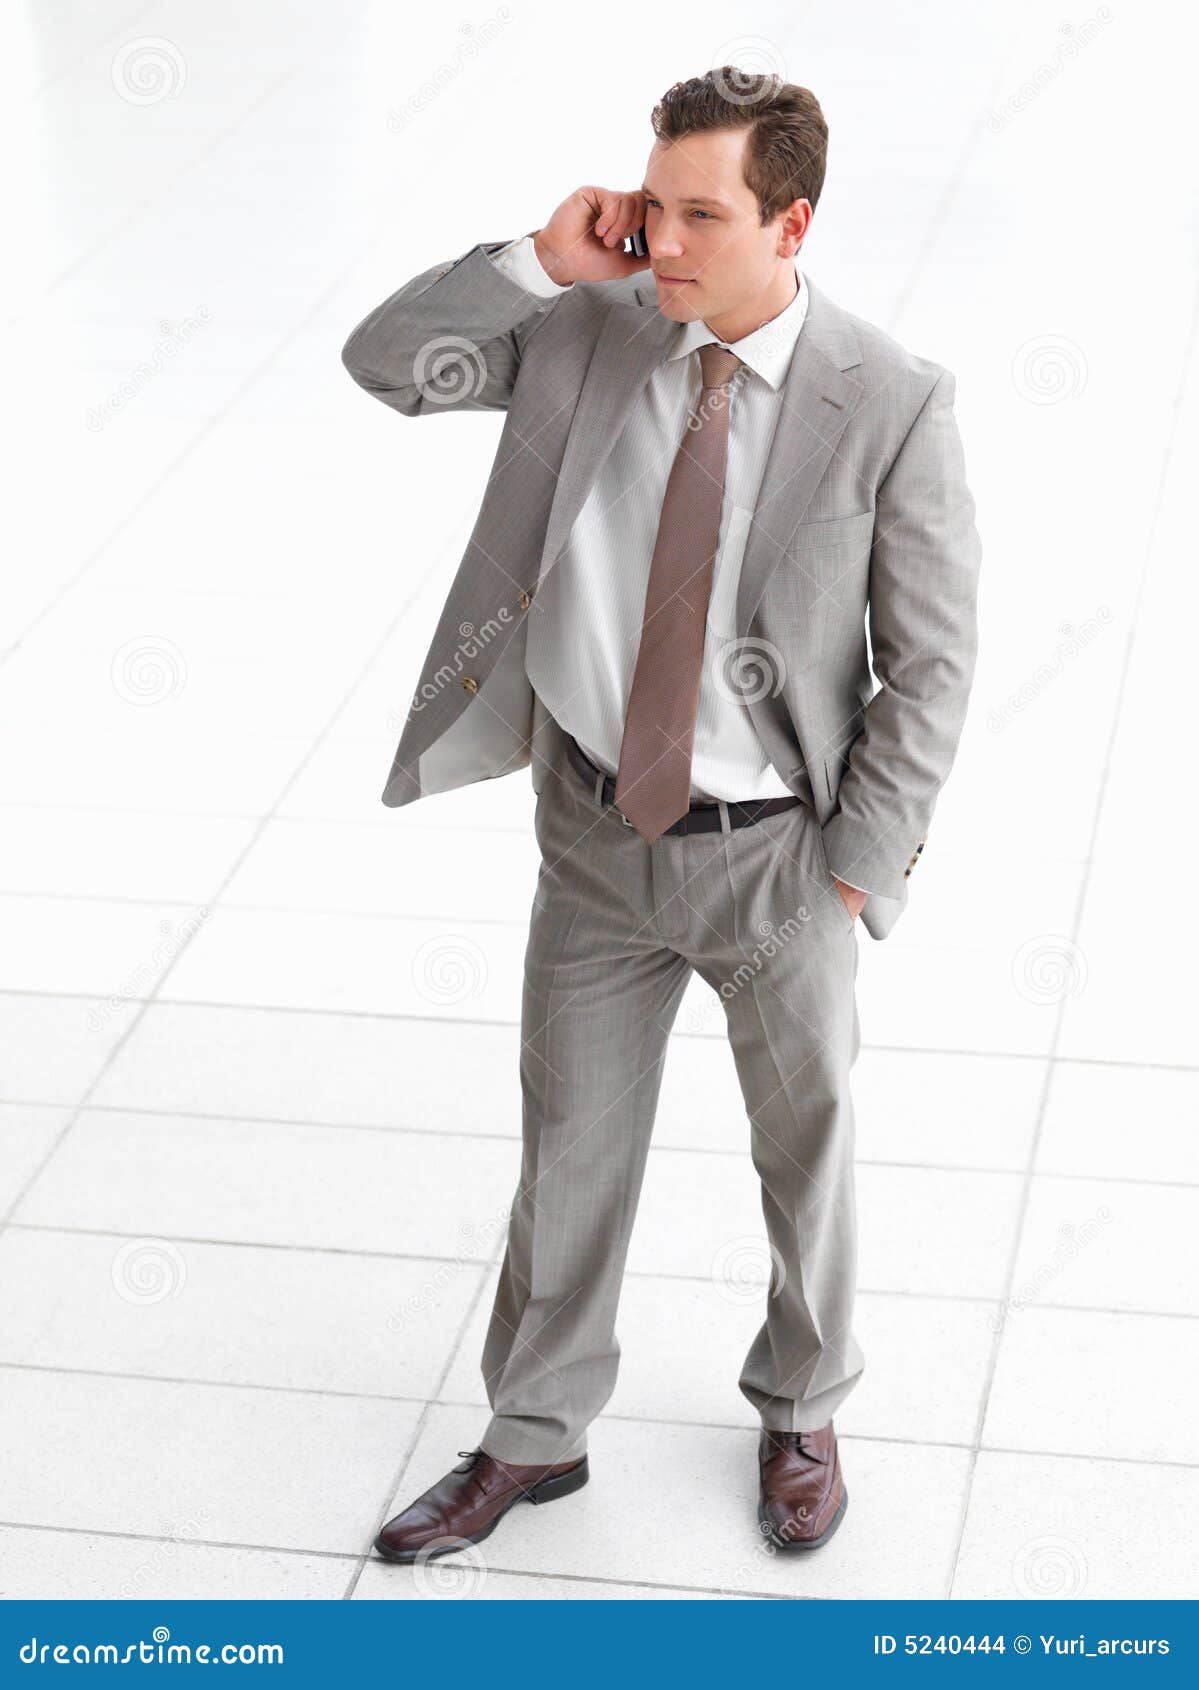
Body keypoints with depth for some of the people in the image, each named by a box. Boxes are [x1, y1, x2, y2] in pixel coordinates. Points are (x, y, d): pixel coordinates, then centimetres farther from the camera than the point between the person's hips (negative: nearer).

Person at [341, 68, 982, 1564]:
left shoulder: (891, 406, -18)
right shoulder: (590, 329, -7)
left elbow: (930, 665, -12)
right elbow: (386, 363, -8)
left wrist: (856, 869, -12)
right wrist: (540, 259, -18)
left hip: (777, 855, -3)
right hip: (597, 831, 3)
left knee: (805, 1145, 18)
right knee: (572, 1144, 17)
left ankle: (800, 1412, 44)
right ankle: (535, 1435, 37)